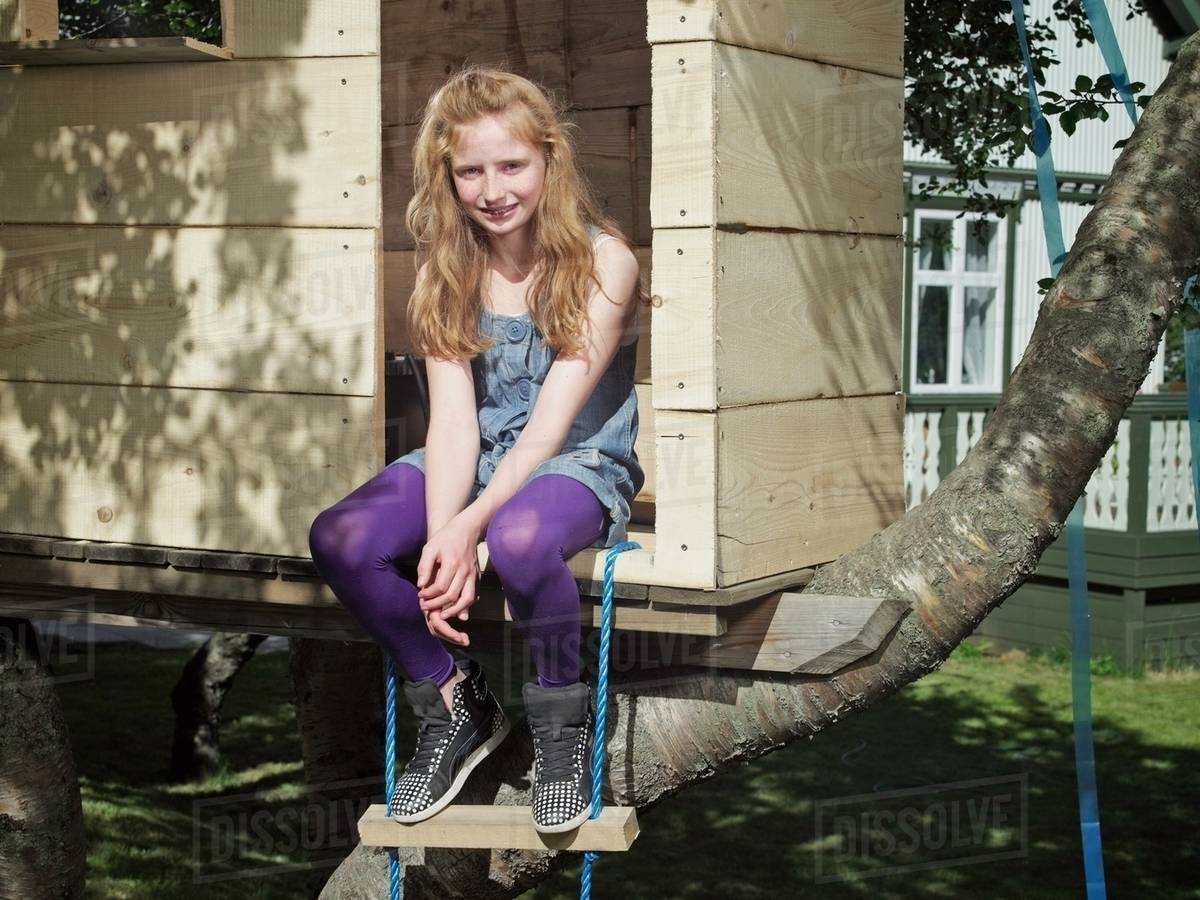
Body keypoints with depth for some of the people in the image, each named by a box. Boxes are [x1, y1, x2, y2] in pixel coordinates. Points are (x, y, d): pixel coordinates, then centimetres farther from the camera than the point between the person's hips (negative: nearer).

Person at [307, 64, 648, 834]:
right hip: (473, 459, 5)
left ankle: (564, 719, -11)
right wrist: (438, 539, -25)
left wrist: (471, 526, -30)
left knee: (518, 539, -40)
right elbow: (453, 417, -9)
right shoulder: (448, 271, 2)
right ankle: (456, 707, 0)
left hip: (580, 462, -5)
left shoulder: (603, 262, -11)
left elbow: (554, 417, -18)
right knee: (338, 540, -23)